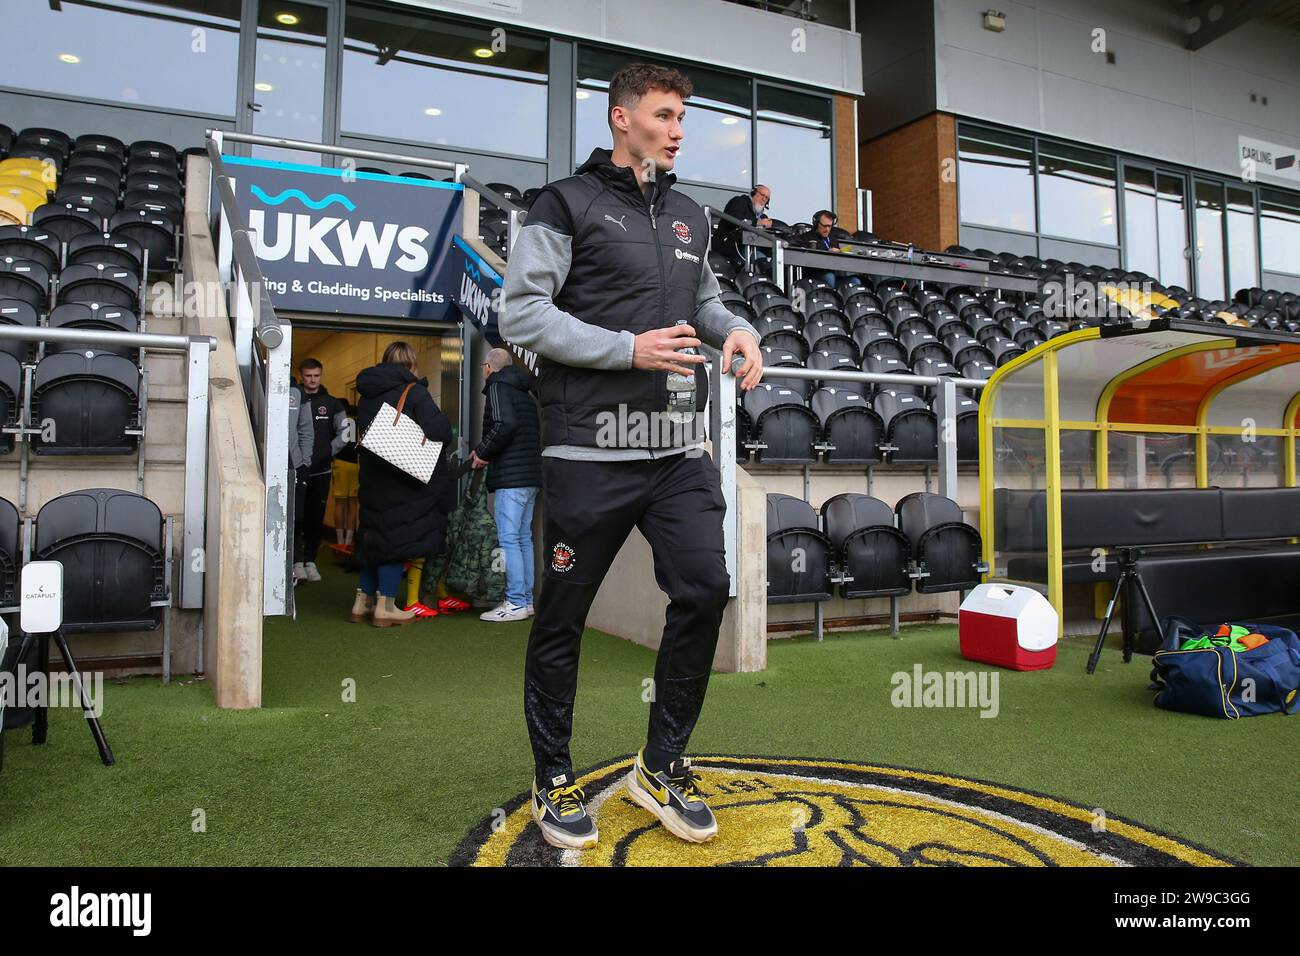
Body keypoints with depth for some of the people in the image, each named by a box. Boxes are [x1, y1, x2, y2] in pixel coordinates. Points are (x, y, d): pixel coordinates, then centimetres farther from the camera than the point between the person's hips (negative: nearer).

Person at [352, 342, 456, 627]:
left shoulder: (367, 394, 11)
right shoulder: (414, 392, -10)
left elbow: (361, 433, 17)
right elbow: (440, 430, -17)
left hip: (373, 477, 6)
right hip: (403, 480, -6)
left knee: (376, 537, 15)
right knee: (398, 537, -1)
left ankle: (363, 601, 17)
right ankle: (385, 605, 0)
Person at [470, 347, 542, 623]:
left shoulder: (498, 387, -3)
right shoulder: (524, 393, 22)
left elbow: (505, 425, -20)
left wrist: (482, 452, -7)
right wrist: (487, 453, 18)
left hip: (511, 477, -9)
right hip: (531, 476, 9)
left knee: (508, 539, -8)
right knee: (523, 538, 11)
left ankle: (516, 603, -8)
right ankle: (526, 600, 14)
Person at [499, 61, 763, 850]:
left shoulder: (690, 217, 19)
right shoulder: (569, 204, 0)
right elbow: (521, 313, -7)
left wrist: (739, 330, 3)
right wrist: (629, 349, -15)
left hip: (679, 448, 5)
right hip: (591, 448, -5)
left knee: (705, 589, -4)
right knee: (564, 615, 4)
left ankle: (663, 766, 17)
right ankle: (554, 781, 24)